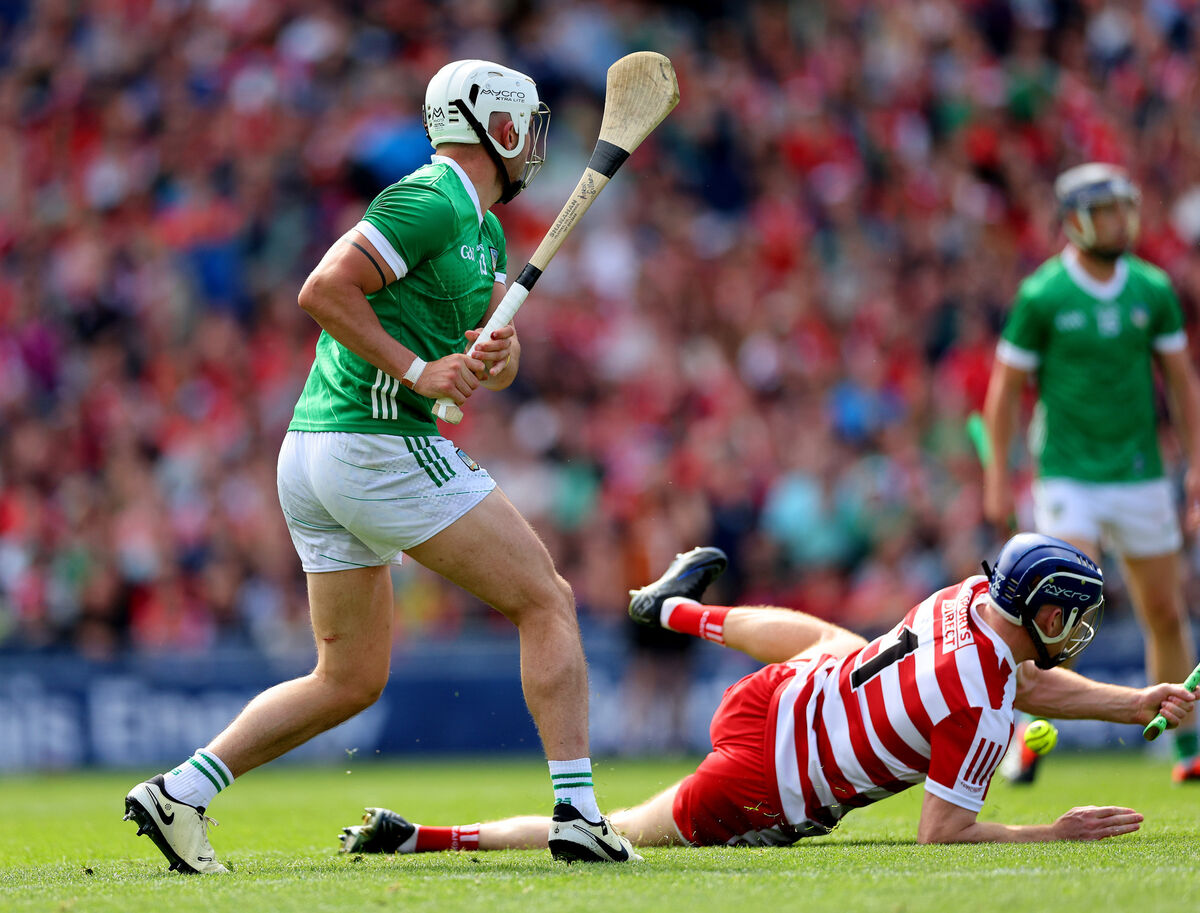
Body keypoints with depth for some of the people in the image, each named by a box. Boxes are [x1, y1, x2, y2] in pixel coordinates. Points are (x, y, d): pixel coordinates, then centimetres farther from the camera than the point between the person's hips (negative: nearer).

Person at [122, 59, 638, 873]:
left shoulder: (485, 233, 21)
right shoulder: (433, 202, -11)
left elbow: (499, 364, 17)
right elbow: (323, 289, -18)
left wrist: (498, 356, -5)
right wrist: (416, 371, -19)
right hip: (382, 444, -10)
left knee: (351, 680, 12)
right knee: (548, 601, -3)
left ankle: (179, 793, 6)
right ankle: (577, 816, -7)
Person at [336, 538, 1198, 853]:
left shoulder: (970, 598, -2)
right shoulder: (980, 713, -25)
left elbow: (1026, 679, 19)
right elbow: (941, 835, -22)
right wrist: (1058, 835, -17)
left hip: (764, 700, 8)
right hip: (764, 792, -8)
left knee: (828, 639, 42)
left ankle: (682, 608, 65)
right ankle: (421, 839, -1)